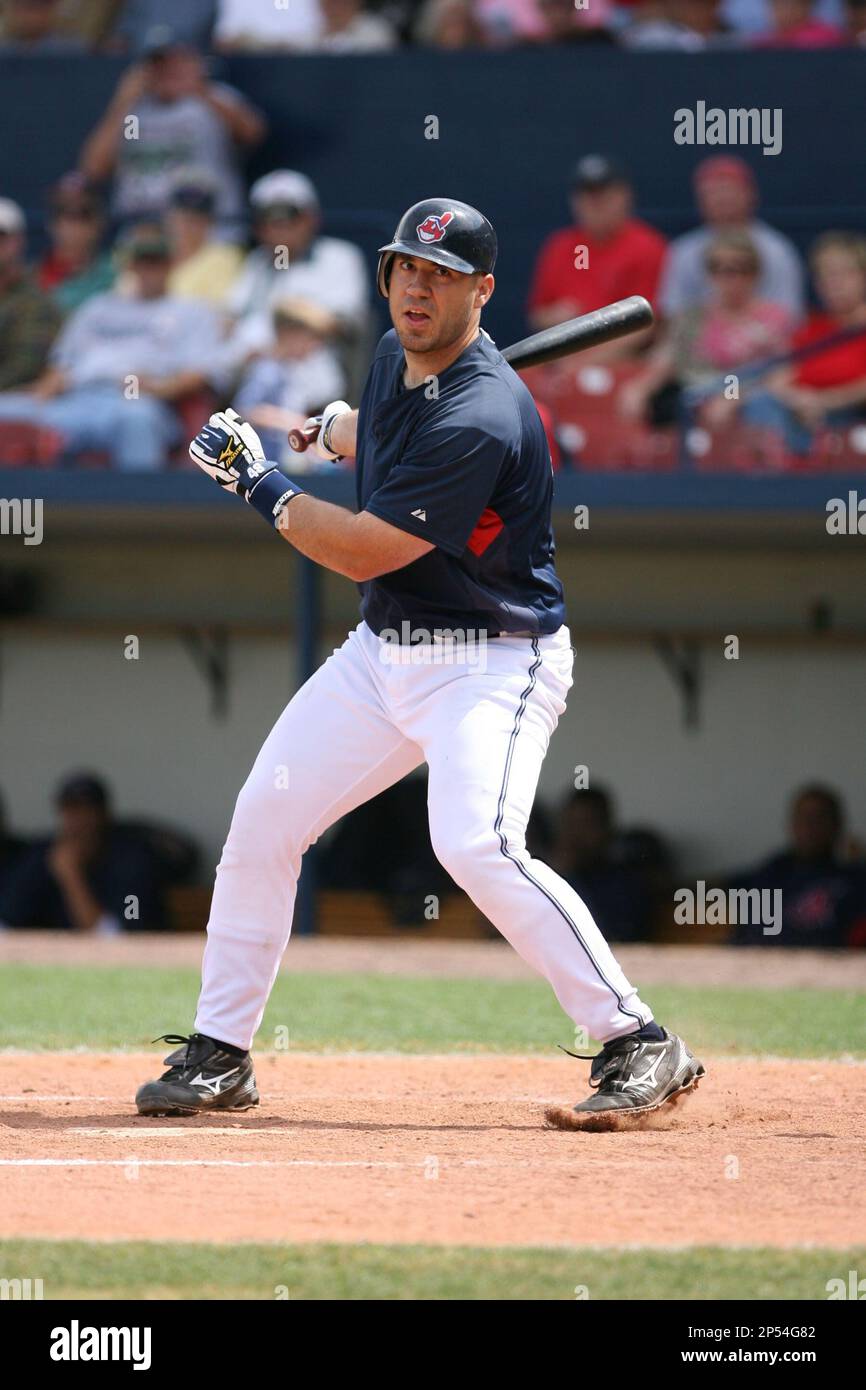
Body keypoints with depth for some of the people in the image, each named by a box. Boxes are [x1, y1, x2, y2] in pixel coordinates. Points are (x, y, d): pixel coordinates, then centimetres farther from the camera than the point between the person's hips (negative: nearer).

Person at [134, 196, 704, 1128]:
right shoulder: (395, 356, 5)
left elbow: (365, 551, -22)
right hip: (382, 651, 9)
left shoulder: (480, 417, -24)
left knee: (476, 844, -29)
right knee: (263, 818, 8)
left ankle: (637, 1044, -22)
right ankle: (219, 1056, 20)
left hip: (493, 660, -9)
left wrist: (259, 483, -12)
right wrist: (326, 428, 14)